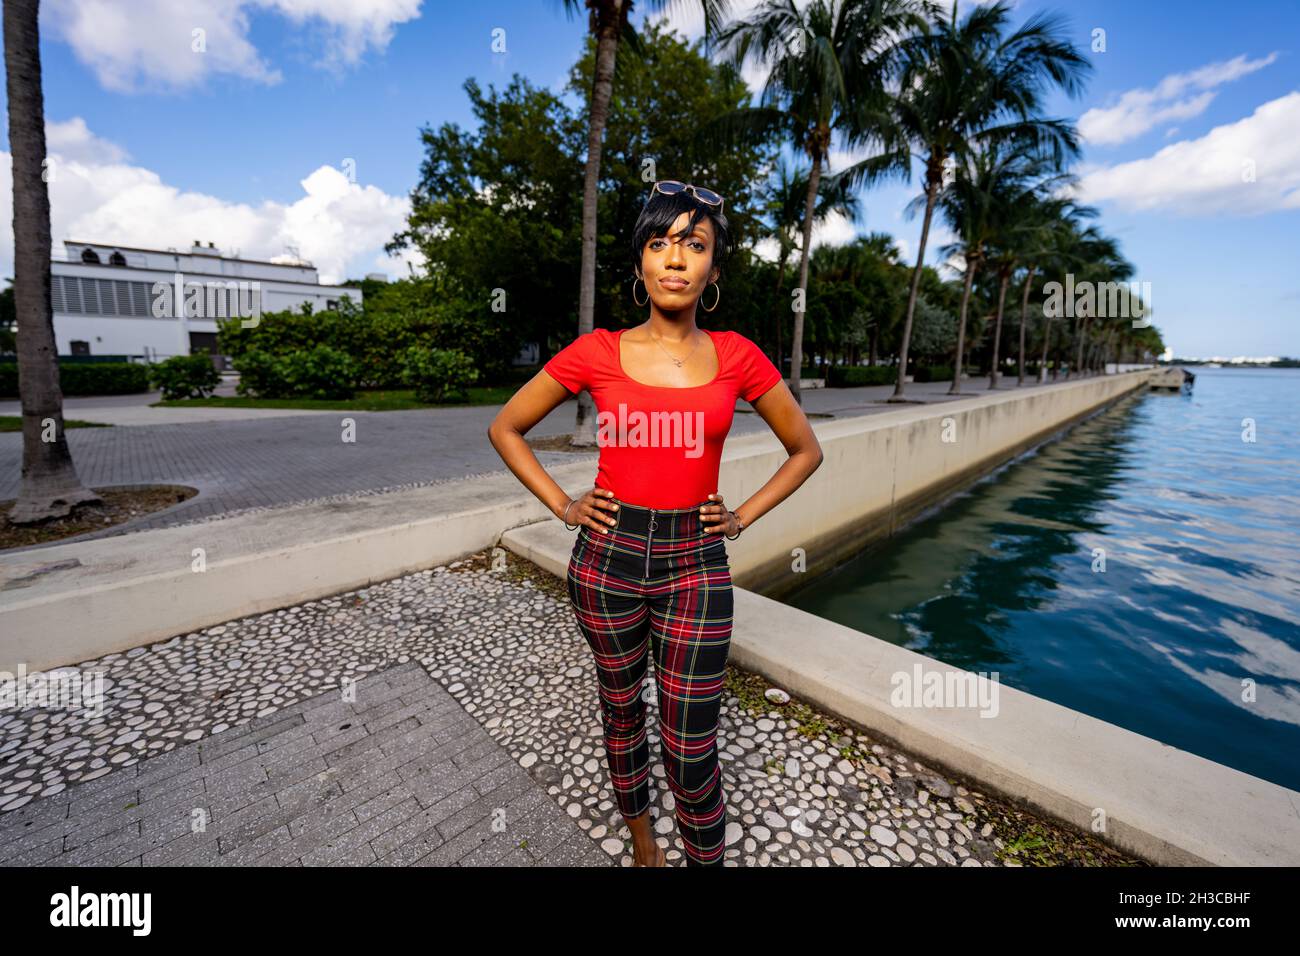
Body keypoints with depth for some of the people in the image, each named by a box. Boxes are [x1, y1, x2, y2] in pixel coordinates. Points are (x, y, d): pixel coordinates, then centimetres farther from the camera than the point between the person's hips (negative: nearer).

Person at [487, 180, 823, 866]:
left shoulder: (737, 357, -1)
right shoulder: (596, 353, -4)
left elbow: (805, 450, 10)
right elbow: (505, 429, 6)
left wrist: (744, 515, 1)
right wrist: (562, 506, -1)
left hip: (696, 561, 0)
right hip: (608, 555, 1)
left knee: (691, 743, 5)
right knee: (621, 706, 20)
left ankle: (706, 858, 36)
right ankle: (640, 835, 49)